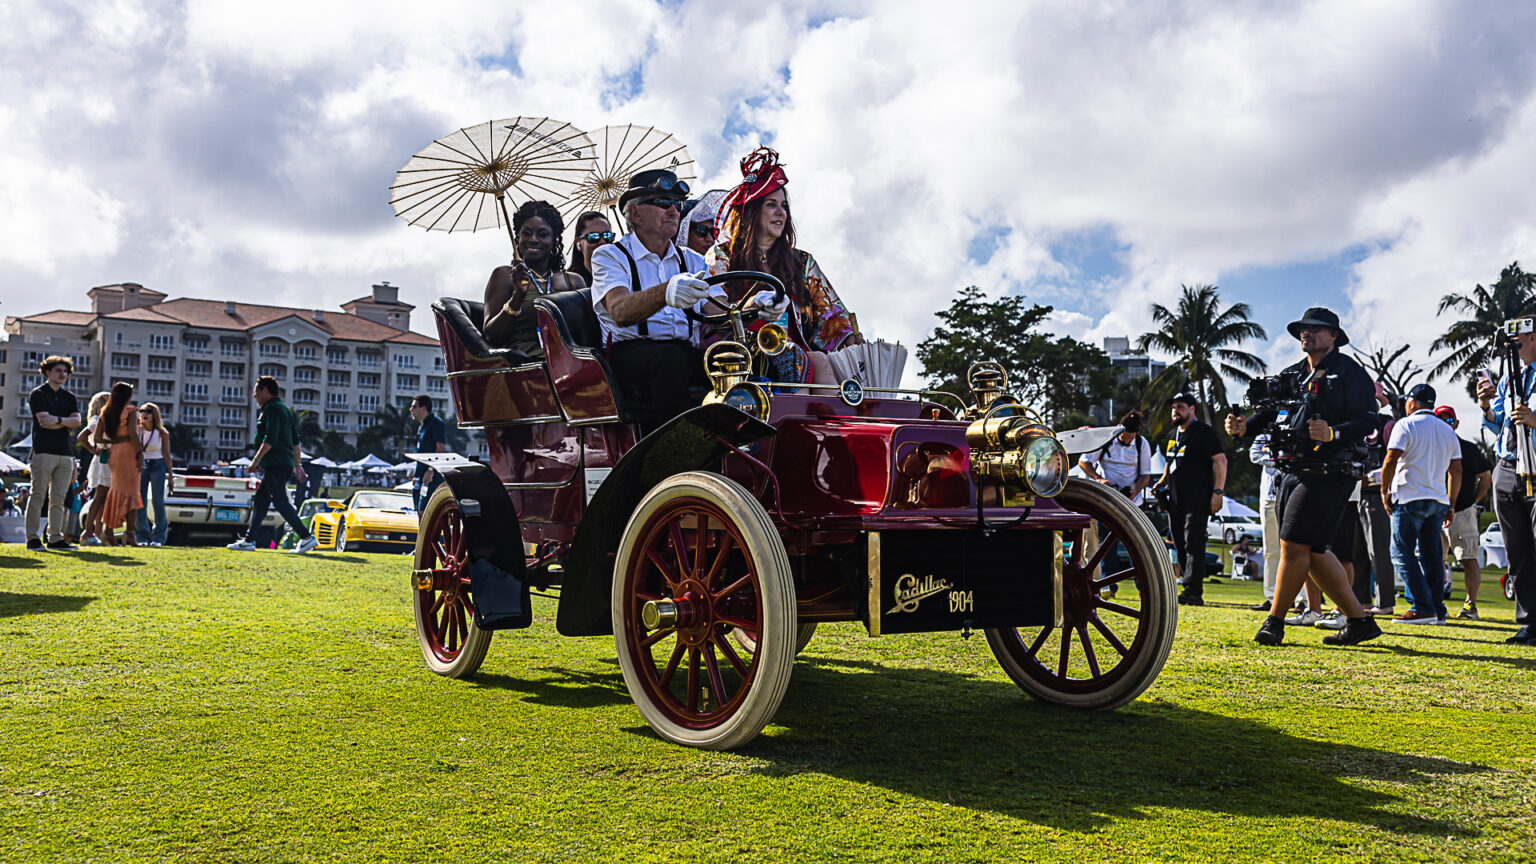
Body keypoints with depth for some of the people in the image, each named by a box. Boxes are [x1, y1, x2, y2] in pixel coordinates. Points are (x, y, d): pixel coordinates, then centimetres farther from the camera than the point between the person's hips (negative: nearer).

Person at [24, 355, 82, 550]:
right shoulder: (38, 393, 1)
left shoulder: (69, 397, 18)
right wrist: (66, 422, -3)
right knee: (38, 496, -5)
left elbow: (77, 421, 4)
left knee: (58, 498, 5)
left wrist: (58, 420, -10)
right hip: (43, 451, -5)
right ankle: (33, 538, -3)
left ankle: (55, 538, 7)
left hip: (65, 453, 5)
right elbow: (43, 421, -11)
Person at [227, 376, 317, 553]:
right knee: (260, 501, 12)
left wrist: (257, 458, -19)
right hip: (285, 464, 10)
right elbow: (295, 440, 22)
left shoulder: (271, 409, -9)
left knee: (281, 502, -11)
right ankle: (248, 540, 15)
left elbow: (270, 438, -21)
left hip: (275, 465, -10)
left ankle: (307, 537, -14)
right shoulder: (284, 409, 22)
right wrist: (297, 465, 23)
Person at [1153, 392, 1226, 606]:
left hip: (1197, 500, -8)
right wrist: (1162, 482, 16)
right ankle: (1191, 590, 17)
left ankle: (1193, 592, -17)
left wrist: (1218, 492, -18)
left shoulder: (1203, 431, -6)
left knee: (1193, 544, -13)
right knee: (1180, 546, 9)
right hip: (1175, 500, 8)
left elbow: (1220, 460, -12)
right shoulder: (1174, 434, 19)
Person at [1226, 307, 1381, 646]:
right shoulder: (1290, 375, 18)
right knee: (1314, 552, 9)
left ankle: (1274, 622, -1)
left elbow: (1368, 421, -11)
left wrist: (1332, 434, -28)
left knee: (1293, 545, -10)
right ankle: (1359, 621, 20)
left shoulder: (1349, 372, -2)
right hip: (1292, 472, 8)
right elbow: (1268, 413, 13)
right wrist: (1243, 426, -8)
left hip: (1328, 474, -8)